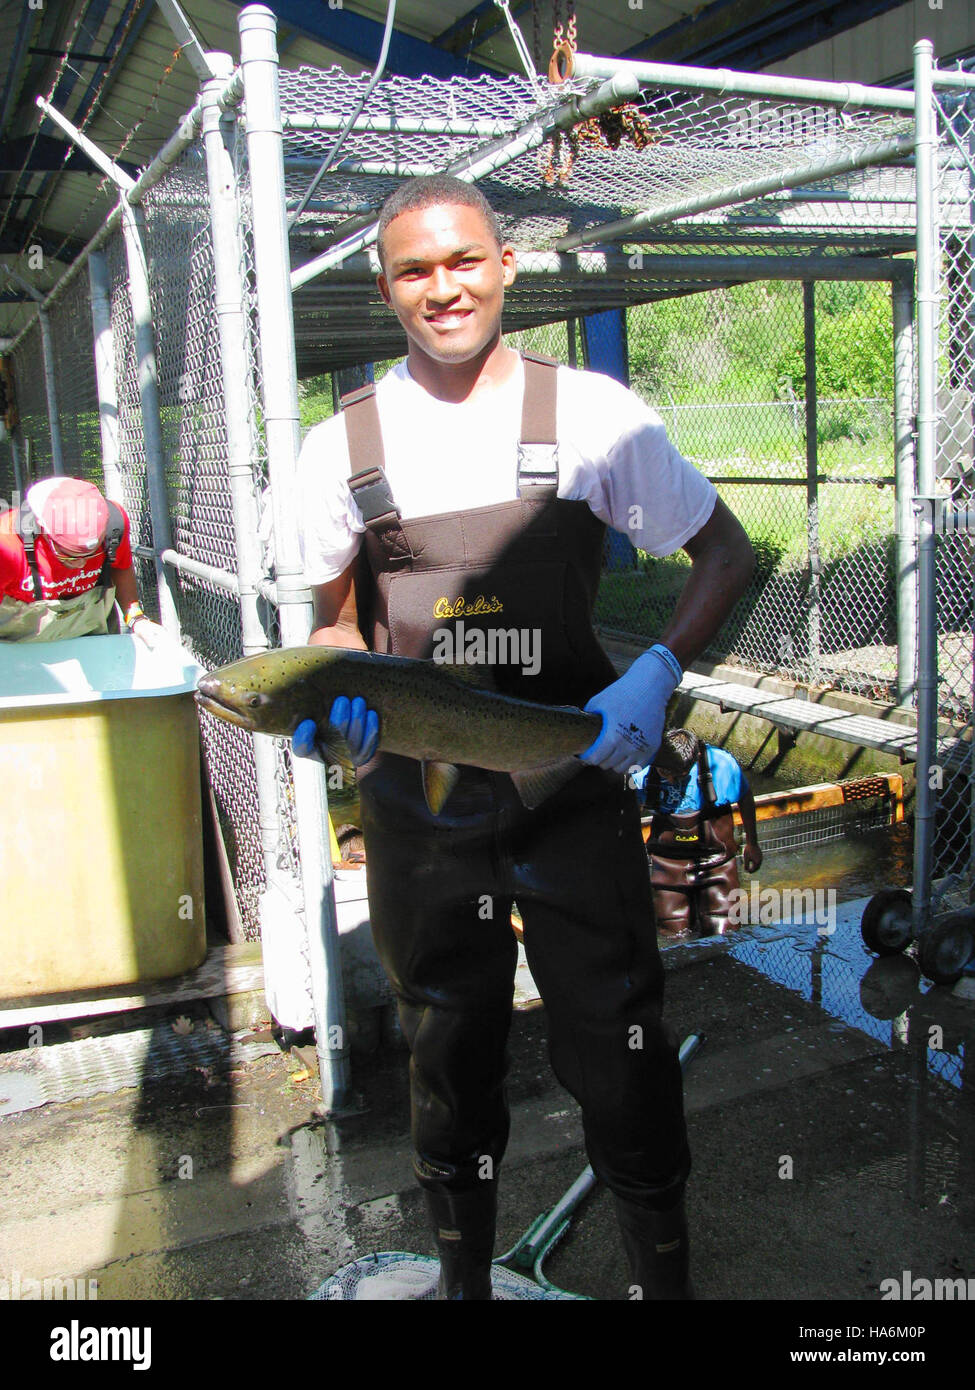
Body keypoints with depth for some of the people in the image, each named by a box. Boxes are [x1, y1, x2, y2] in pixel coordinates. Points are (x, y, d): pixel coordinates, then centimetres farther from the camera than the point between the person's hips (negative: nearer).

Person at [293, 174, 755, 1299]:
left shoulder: (592, 412, -2)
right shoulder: (341, 444, 3)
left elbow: (726, 551, 4)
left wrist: (655, 673, -12)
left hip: (572, 779, -1)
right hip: (416, 802, 2)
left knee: (618, 1053, 4)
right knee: (449, 1056, 16)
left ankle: (663, 1271, 29)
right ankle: (462, 1273, 39)